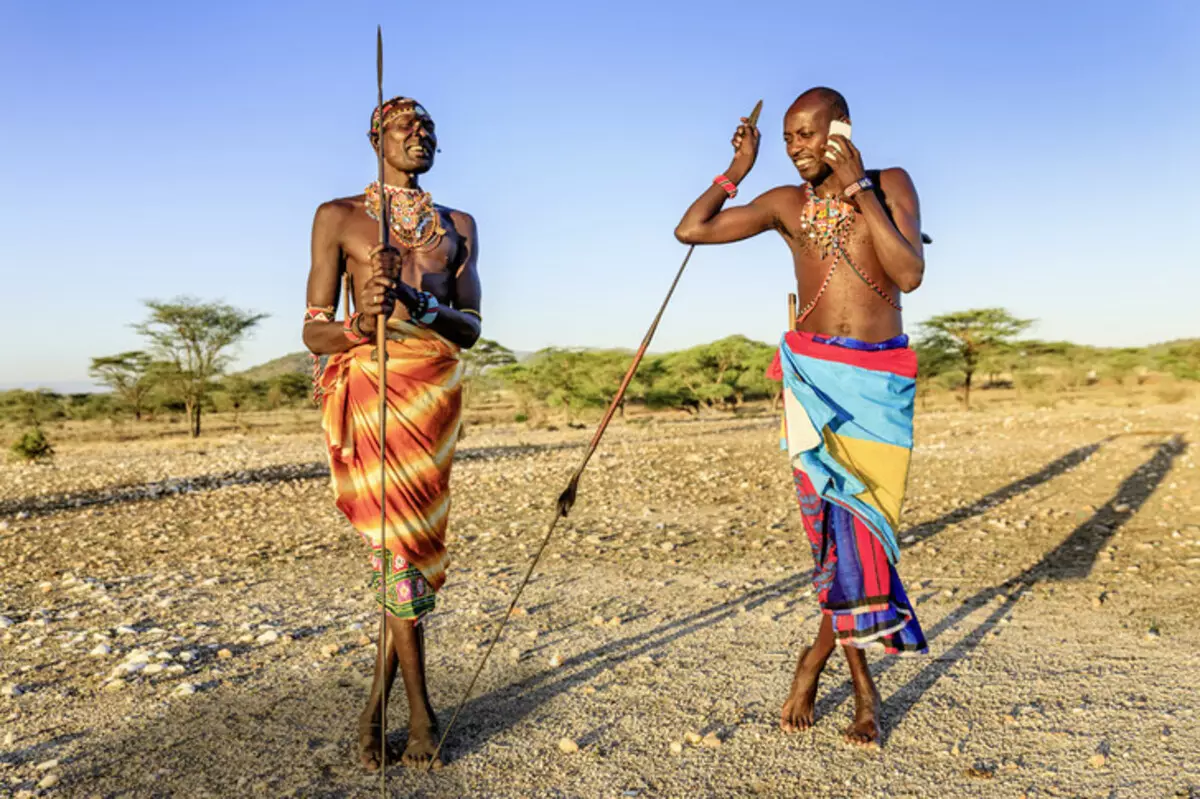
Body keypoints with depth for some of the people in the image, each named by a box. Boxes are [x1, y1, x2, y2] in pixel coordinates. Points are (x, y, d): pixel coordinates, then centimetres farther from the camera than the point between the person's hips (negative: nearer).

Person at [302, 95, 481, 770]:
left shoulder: (458, 226, 17)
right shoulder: (339, 217, 9)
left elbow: (471, 327, 4)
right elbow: (315, 333, 3)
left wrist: (416, 301, -16)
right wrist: (363, 324, -19)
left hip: (433, 388, 3)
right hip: (363, 387, -2)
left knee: (410, 537, -1)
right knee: (402, 538, -6)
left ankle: (378, 703, 15)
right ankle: (421, 712, 7)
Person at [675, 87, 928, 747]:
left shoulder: (890, 184, 5)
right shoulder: (787, 203, 9)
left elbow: (910, 274, -11)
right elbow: (690, 230, 6)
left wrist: (858, 189, -12)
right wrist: (736, 170, 6)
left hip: (880, 380, 0)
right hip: (812, 373, 1)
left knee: (857, 517, -2)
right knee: (836, 518, -2)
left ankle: (817, 655, 19)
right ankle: (861, 682, 14)